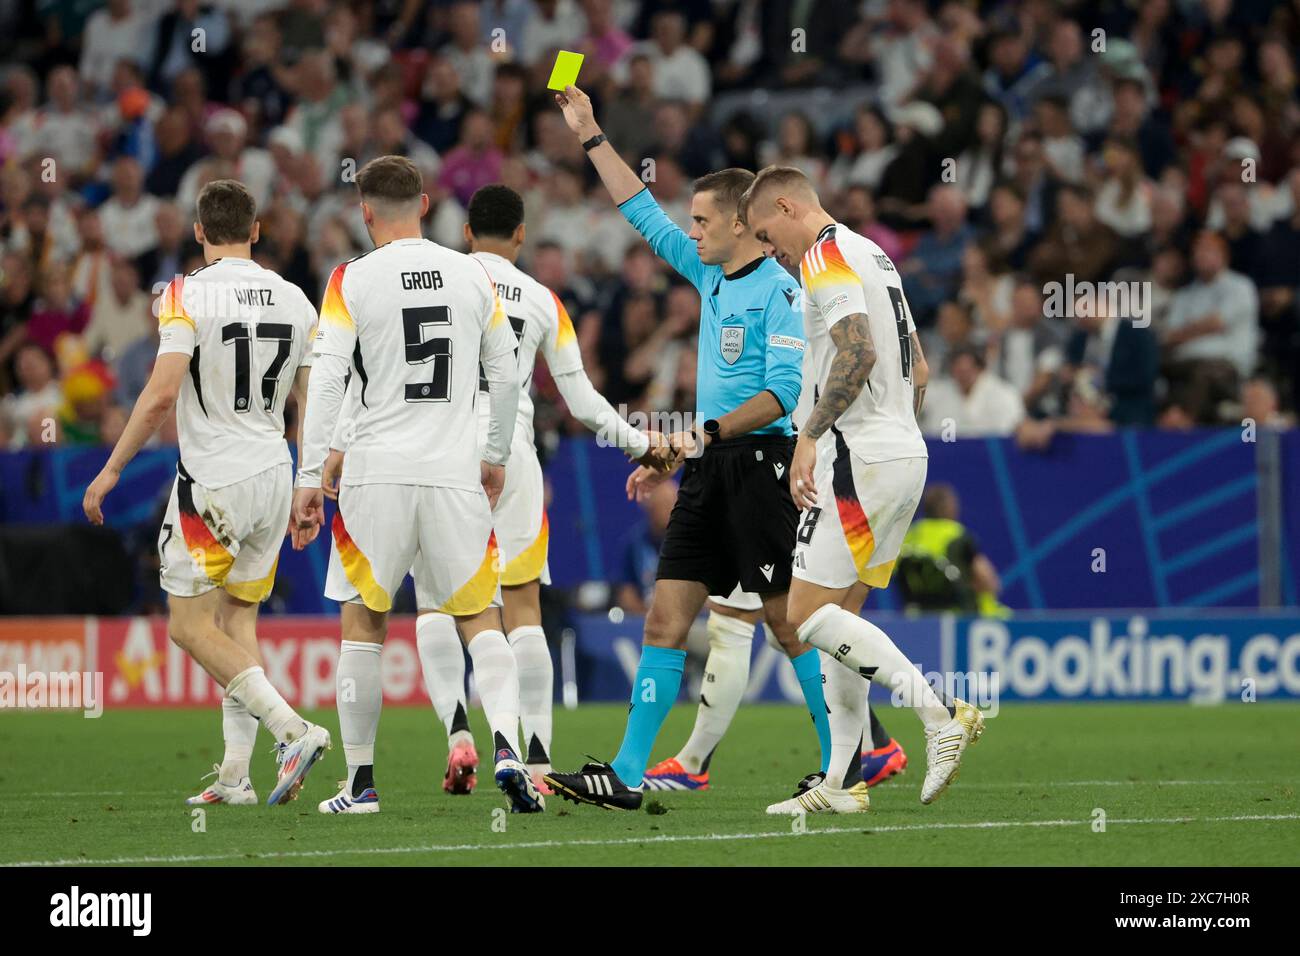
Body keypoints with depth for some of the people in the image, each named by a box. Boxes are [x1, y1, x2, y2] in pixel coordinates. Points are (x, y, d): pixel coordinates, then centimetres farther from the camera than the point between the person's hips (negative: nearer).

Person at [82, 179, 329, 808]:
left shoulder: (188, 295, -11)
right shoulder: (294, 300, 7)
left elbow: (161, 393, -19)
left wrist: (112, 468, -9)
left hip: (212, 483, -6)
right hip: (273, 475, 6)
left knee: (191, 625, 0)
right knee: (237, 620, 13)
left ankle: (292, 729, -15)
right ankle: (235, 774, 9)